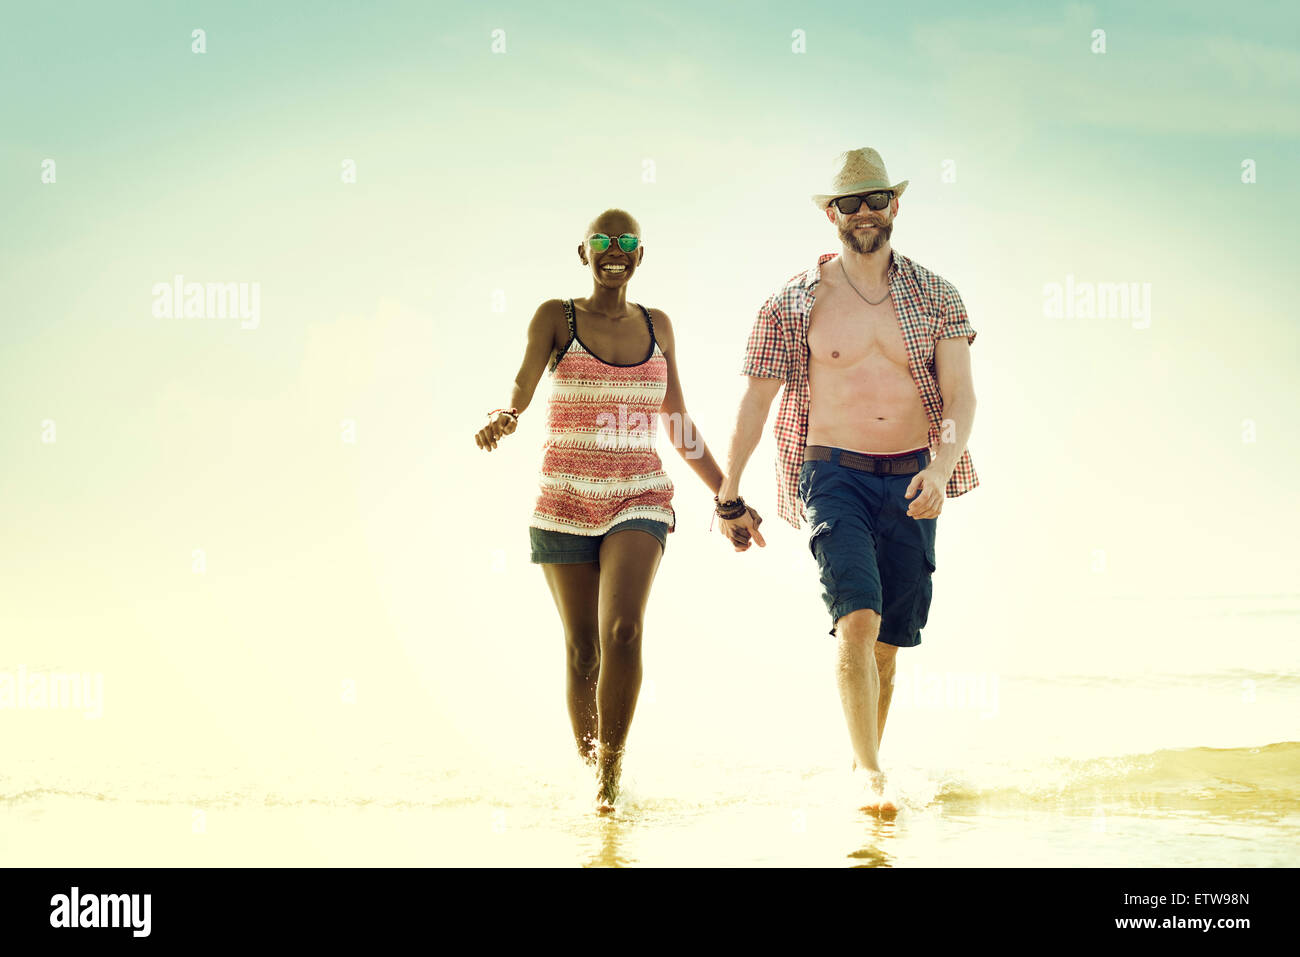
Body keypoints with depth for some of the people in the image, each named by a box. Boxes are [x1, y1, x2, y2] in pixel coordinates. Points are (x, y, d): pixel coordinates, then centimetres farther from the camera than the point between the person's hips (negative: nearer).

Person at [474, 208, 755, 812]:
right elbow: (523, 383, -16)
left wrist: (728, 495, 18)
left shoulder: (657, 326, 12)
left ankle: (613, 762, -5)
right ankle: (587, 768, 22)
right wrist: (503, 417, -39)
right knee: (582, 649, 2)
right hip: (565, 504, -1)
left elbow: (681, 429, 18)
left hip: (639, 500, 1)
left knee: (622, 629, -21)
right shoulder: (556, 318, 3)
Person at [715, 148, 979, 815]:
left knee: (886, 642, 6)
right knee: (857, 620, -22)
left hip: (911, 483, 2)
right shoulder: (795, 302, 2)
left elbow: (961, 396, 0)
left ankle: (863, 768, 23)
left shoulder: (936, 297, 6)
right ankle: (871, 774, -20)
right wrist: (729, 496, 7)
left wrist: (941, 468, -18)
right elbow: (755, 400, 6)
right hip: (835, 474, -2)